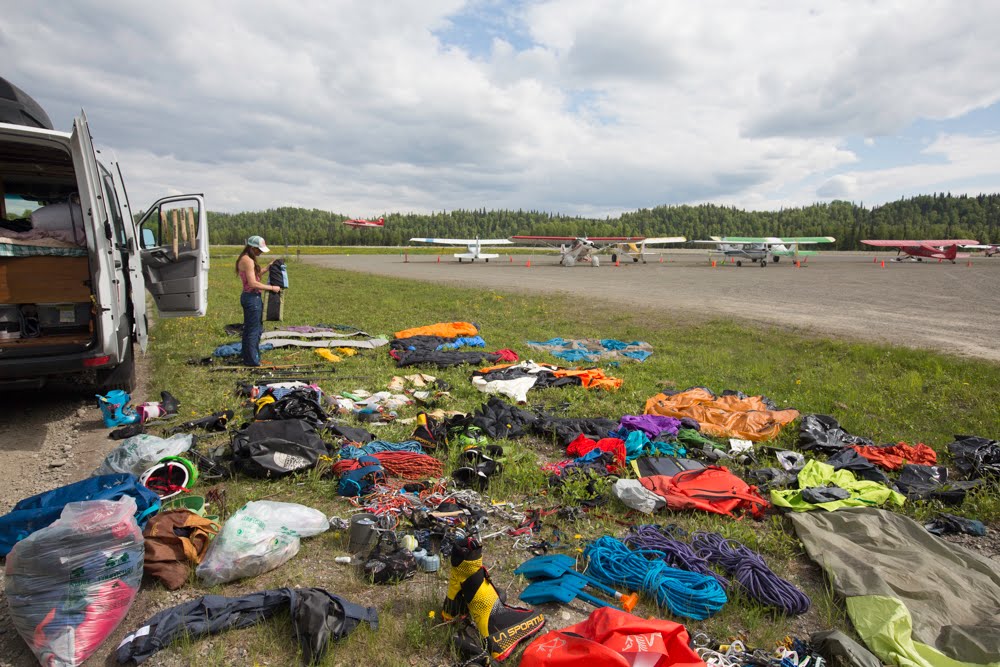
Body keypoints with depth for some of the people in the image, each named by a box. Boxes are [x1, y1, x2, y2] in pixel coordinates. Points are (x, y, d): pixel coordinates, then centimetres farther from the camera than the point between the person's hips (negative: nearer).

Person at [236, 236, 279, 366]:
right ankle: (252, 360, 7)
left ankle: (248, 357, 30)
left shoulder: (245, 259, 13)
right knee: (253, 330, -2)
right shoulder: (248, 261, -18)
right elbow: (253, 283, -23)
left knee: (249, 329, 19)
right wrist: (271, 288, -17)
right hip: (252, 298, -11)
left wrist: (269, 267, 18)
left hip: (248, 297, 11)